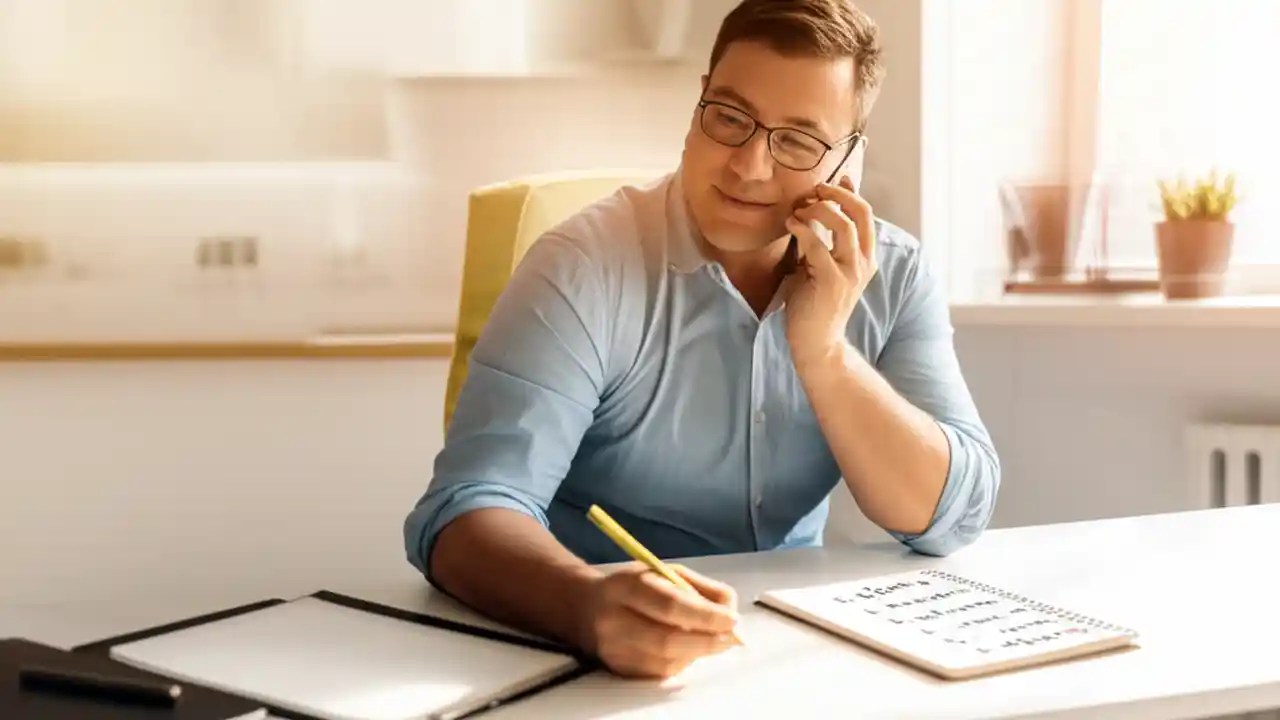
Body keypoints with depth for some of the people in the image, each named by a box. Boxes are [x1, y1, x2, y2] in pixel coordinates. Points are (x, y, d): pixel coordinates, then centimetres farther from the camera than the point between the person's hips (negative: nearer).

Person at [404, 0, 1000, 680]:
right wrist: (591, 606, -44)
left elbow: (954, 516, -8)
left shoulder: (894, 275, -2)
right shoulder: (588, 268, -16)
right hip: (602, 658, -1)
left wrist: (823, 351, -20)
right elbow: (466, 510, -25)